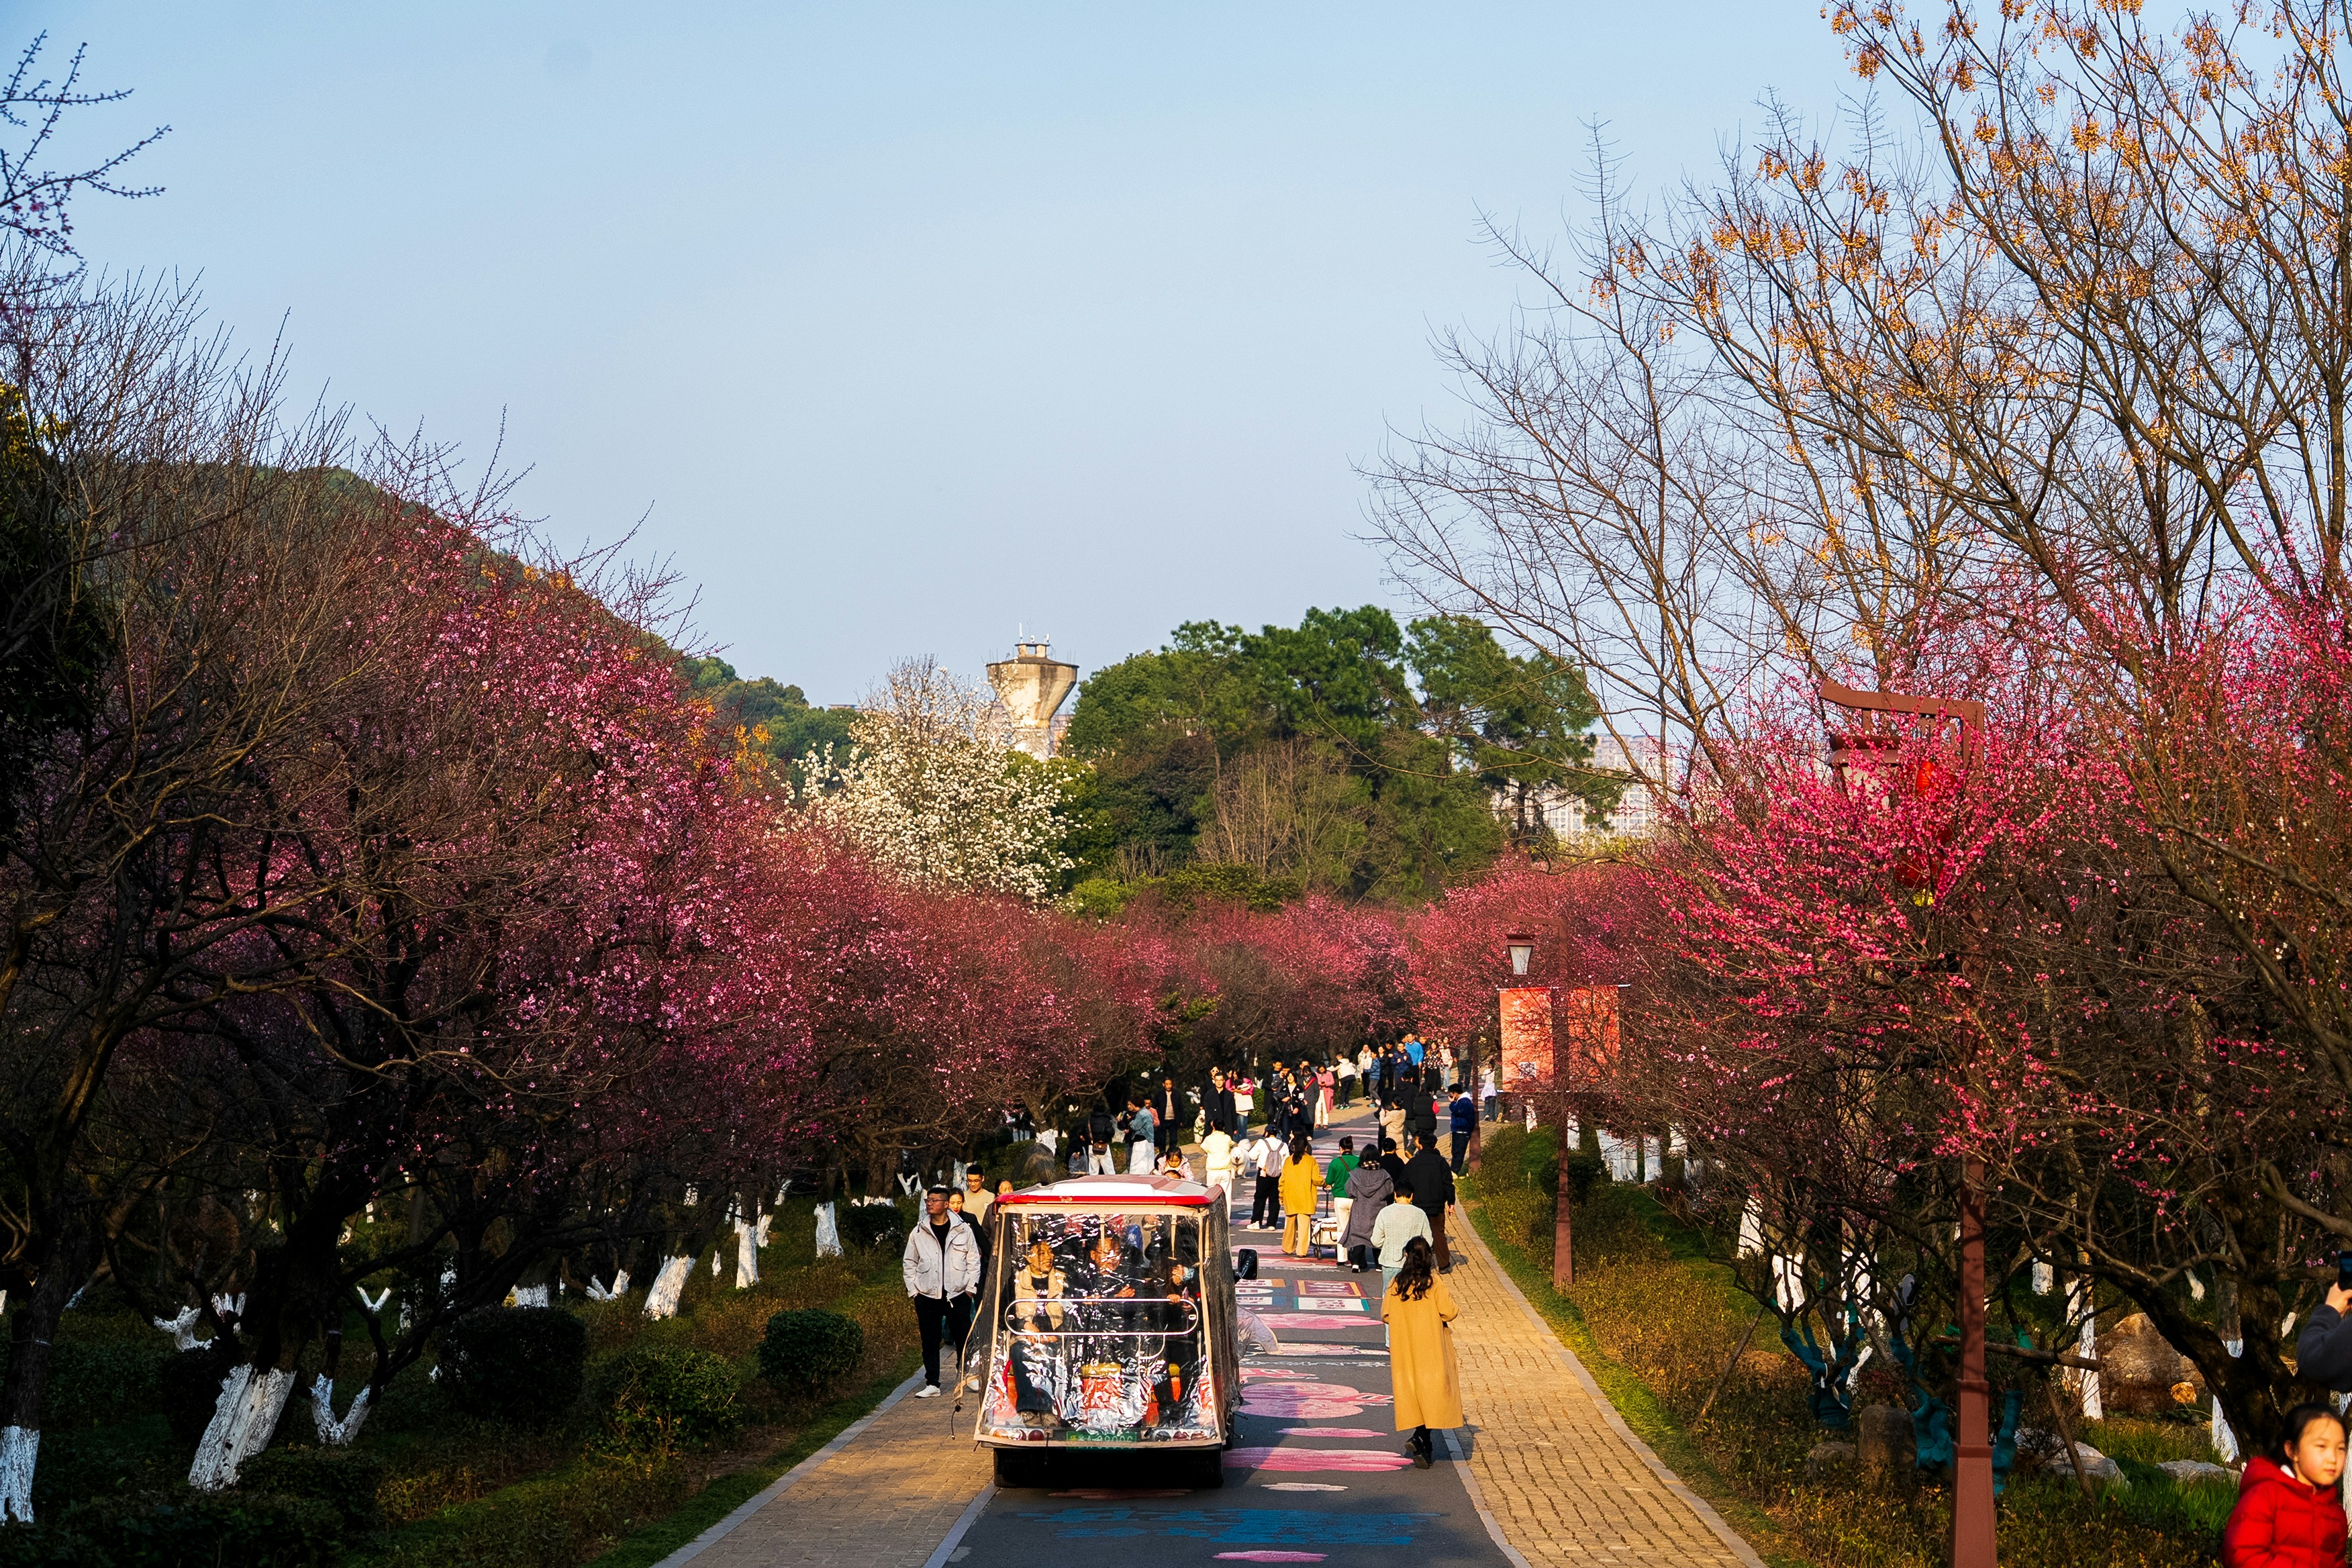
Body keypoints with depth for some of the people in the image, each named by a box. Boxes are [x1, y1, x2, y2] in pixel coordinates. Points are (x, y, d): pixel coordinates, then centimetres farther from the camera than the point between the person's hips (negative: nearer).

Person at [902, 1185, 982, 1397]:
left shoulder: (963, 1230, 2)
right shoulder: (919, 1233, 5)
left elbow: (973, 1260, 7)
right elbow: (909, 1263, 12)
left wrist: (970, 1287, 1)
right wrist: (913, 1290, 4)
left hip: (958, 1295, -1)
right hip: (927, 1297, 1)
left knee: (963, 1338, 5)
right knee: (930, 1341, 2)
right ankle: (932, 1385, 7)